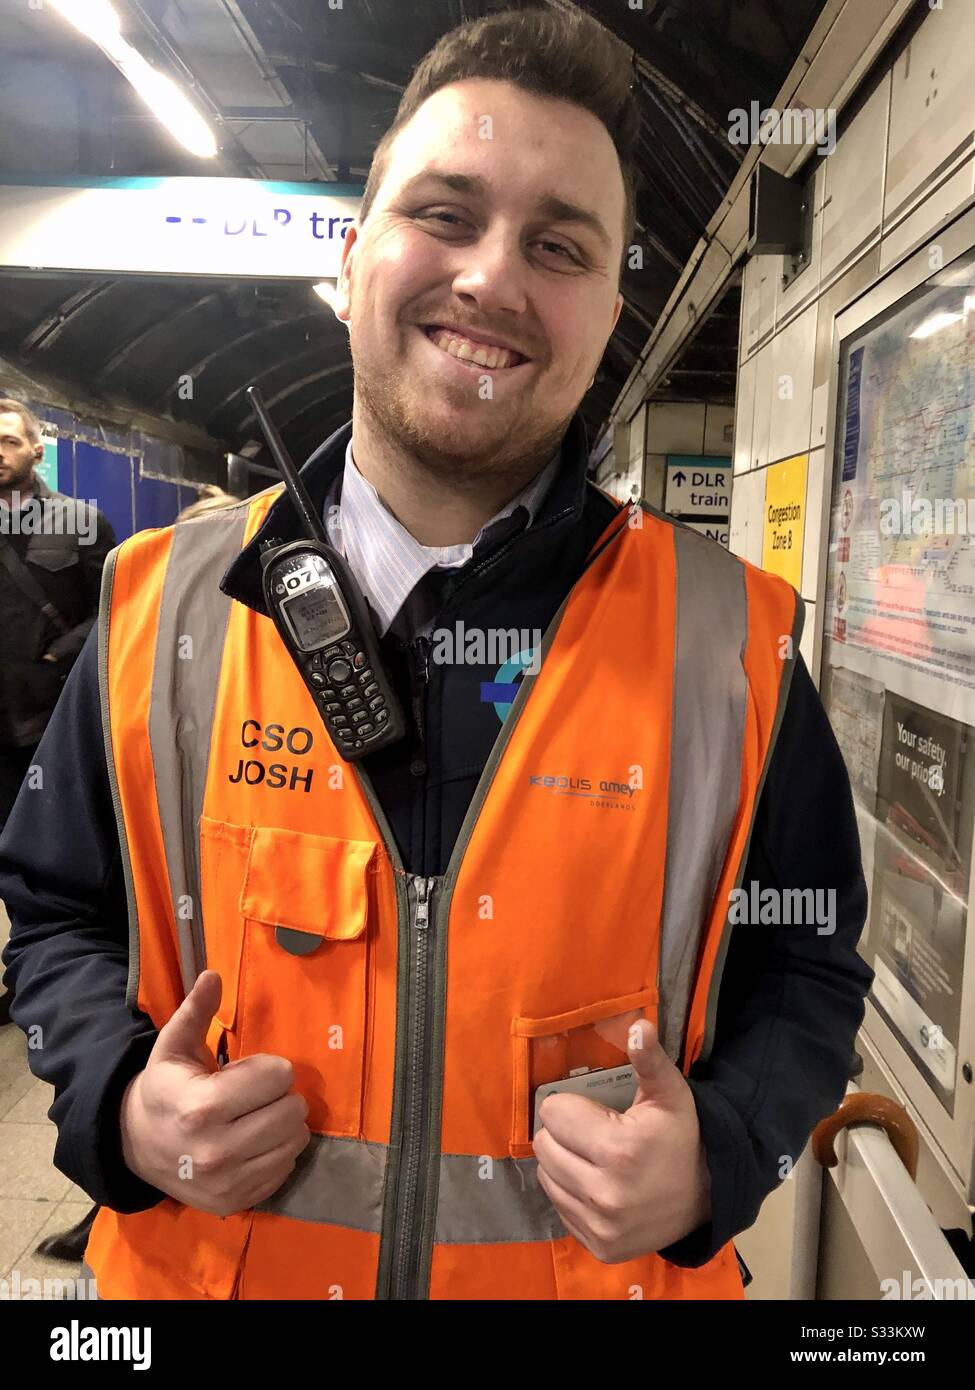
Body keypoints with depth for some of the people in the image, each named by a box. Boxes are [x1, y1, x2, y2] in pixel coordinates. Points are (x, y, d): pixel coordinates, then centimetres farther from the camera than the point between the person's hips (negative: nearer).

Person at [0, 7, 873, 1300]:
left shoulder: (729, 636, -13)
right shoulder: (165, 605, -9)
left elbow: (808, 965, -2)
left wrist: (714, 1153, -18)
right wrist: (118, 1101, -13)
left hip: (609, 1263, 0)